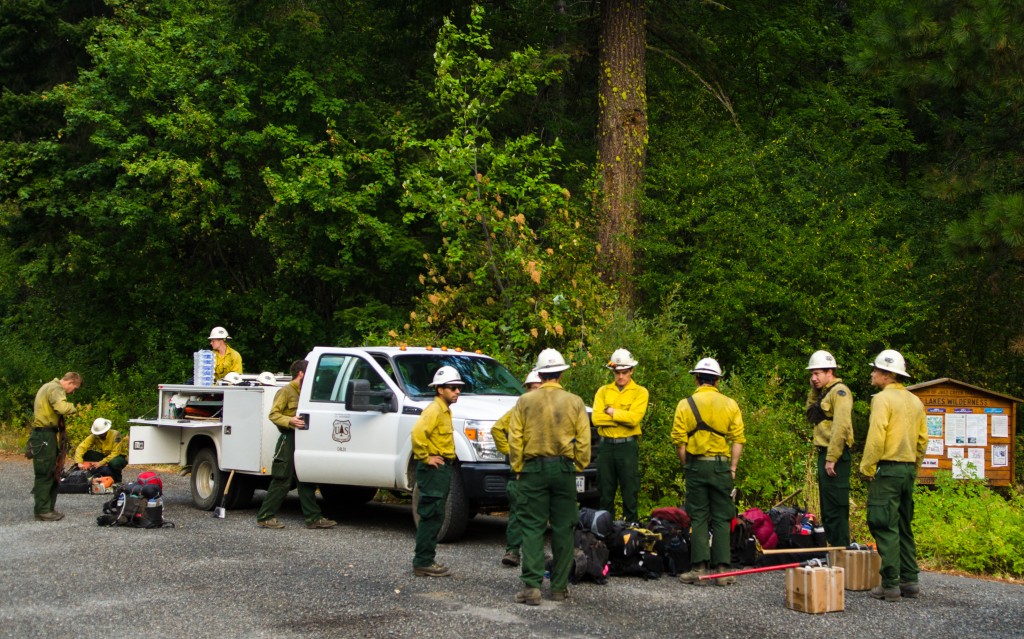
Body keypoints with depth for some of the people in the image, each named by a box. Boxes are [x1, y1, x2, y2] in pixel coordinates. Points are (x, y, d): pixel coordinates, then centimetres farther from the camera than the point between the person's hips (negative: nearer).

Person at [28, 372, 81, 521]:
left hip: (45, 435, 10)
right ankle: (43, 511, -2)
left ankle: (48, 508, 19)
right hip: (45, 436, -10)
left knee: (52, 474, 14)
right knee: (45, 475, -6)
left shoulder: (49, 387, 21)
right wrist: (73, 408, -11)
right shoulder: (56, 389, -13)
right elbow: (63, 408, -29)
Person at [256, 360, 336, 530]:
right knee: (281, 482, -7)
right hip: (289, 441, -9)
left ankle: (313, 518, 9)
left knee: (306, 483, 7)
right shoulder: (286, 391, -7)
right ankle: (265, 517, -1)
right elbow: (273, 414, -14)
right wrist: (290, 421, -27)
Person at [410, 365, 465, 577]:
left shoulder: (444, 410, 17)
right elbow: (417, 433, -30)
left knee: (433, 517, 13)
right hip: (434, 469, -10)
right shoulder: (434, 410, -14)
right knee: (432, 516, -8)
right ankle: (423, 563, -5)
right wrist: (425, 457, -22)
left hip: (442, 469, 10)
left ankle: (426, 560, 19)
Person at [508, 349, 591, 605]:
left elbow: (515, 439, -3)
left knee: (532, 528, 1)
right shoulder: (575, 402, 0)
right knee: (563, 529, 8)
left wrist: (517, 468, 5)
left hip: (533, 469, -1)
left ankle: (531, 585, -7)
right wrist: (578, 467, 10)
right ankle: (559, 587, 13)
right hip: (564, 469, 1)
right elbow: (583, 441, 0)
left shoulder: (525, 402, -2)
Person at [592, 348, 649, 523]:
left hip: (628, 446, -3)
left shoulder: (640, 392, 3)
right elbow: (597, 418, -4)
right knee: (605, 492, 8)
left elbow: (634, 418, -14)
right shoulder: (603, 391, 11)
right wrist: (623, 417, -10)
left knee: (630, 492, -1)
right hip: (606, 445, 3)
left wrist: (611, 412, -6)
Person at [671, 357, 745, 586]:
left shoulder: (686, 404, -1)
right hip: (721, 465, 1)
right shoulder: (730, 404, 2)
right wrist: (733, 467, 6)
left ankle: (699, 568, 2)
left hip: (696, 465, -1)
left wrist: (686, 465, 8)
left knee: (698, 518, 6)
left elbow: (679, 441, -5)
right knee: (721, 519, 6)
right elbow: (738, 440, -1)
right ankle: (722, 569, 4)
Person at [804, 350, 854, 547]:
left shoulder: (839, 391, -11)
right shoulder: (824, 393, 19)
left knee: (835, 507, -10)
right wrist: (814, 390, 11)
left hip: (835, 456, -10)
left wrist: (831, 459, -23)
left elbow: (841, 427, -20)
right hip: (825, 455, 10)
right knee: (827, 509, 15)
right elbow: (810, 414, 20)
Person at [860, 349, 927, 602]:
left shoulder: (883, 399, -11)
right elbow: (923, 439, 14)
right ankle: (909, 580, 18)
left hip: (886, 469, -8)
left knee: (884, 527, -5)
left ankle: (890, 585, -7)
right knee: (904, 526, 15)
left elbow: (876, 438, -19)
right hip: (908, 469, 8)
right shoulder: (915, 401, 13)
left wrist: (867, 468, -11)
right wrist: (914, 467, 20)